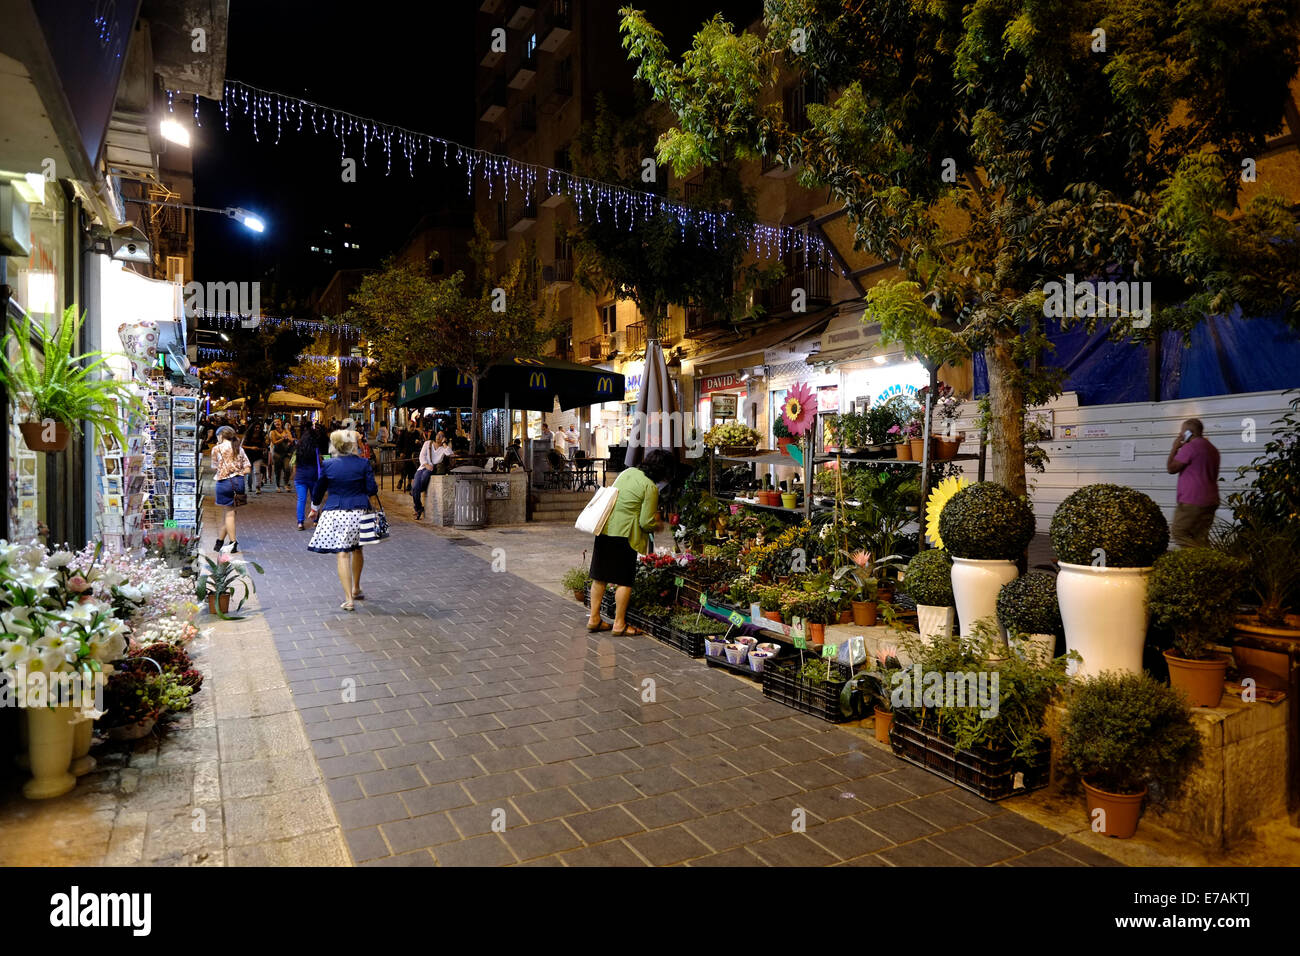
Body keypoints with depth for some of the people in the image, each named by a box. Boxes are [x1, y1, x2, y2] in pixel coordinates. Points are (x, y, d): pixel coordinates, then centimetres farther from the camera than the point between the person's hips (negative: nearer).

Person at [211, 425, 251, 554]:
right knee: (226, 512, 15)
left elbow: (214, 469, 3)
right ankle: (220, 541, 22)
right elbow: (248, 469, 5)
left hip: (225, 482, -5)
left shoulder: (217, 448, -2)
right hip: (239, 482, 5)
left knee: (229, 513, 1)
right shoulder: (239, 449, 10)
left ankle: (233, 543, -1)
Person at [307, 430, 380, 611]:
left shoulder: (327, 465, 0)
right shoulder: (364, 464, -4)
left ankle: (348, 599, -6)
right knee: (357, 549, 20)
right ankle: (356, 589, 36)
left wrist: (315, 508, 27)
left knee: (342, 554, -2)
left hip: (335, 513, -1)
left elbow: (319, 490, 10)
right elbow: (372, 490, -5)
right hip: (359, 512, 1)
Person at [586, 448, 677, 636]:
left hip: (605, 528, 8)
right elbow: (646, 523, -13)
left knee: (600, 577, 13)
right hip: (624, 534, -8)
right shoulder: (651, 487, -12)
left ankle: (594, 619, 22)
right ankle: (619, 624, 10)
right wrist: (657, 523, 9)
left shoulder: (628, 472, 10)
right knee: (624, 581, 4)